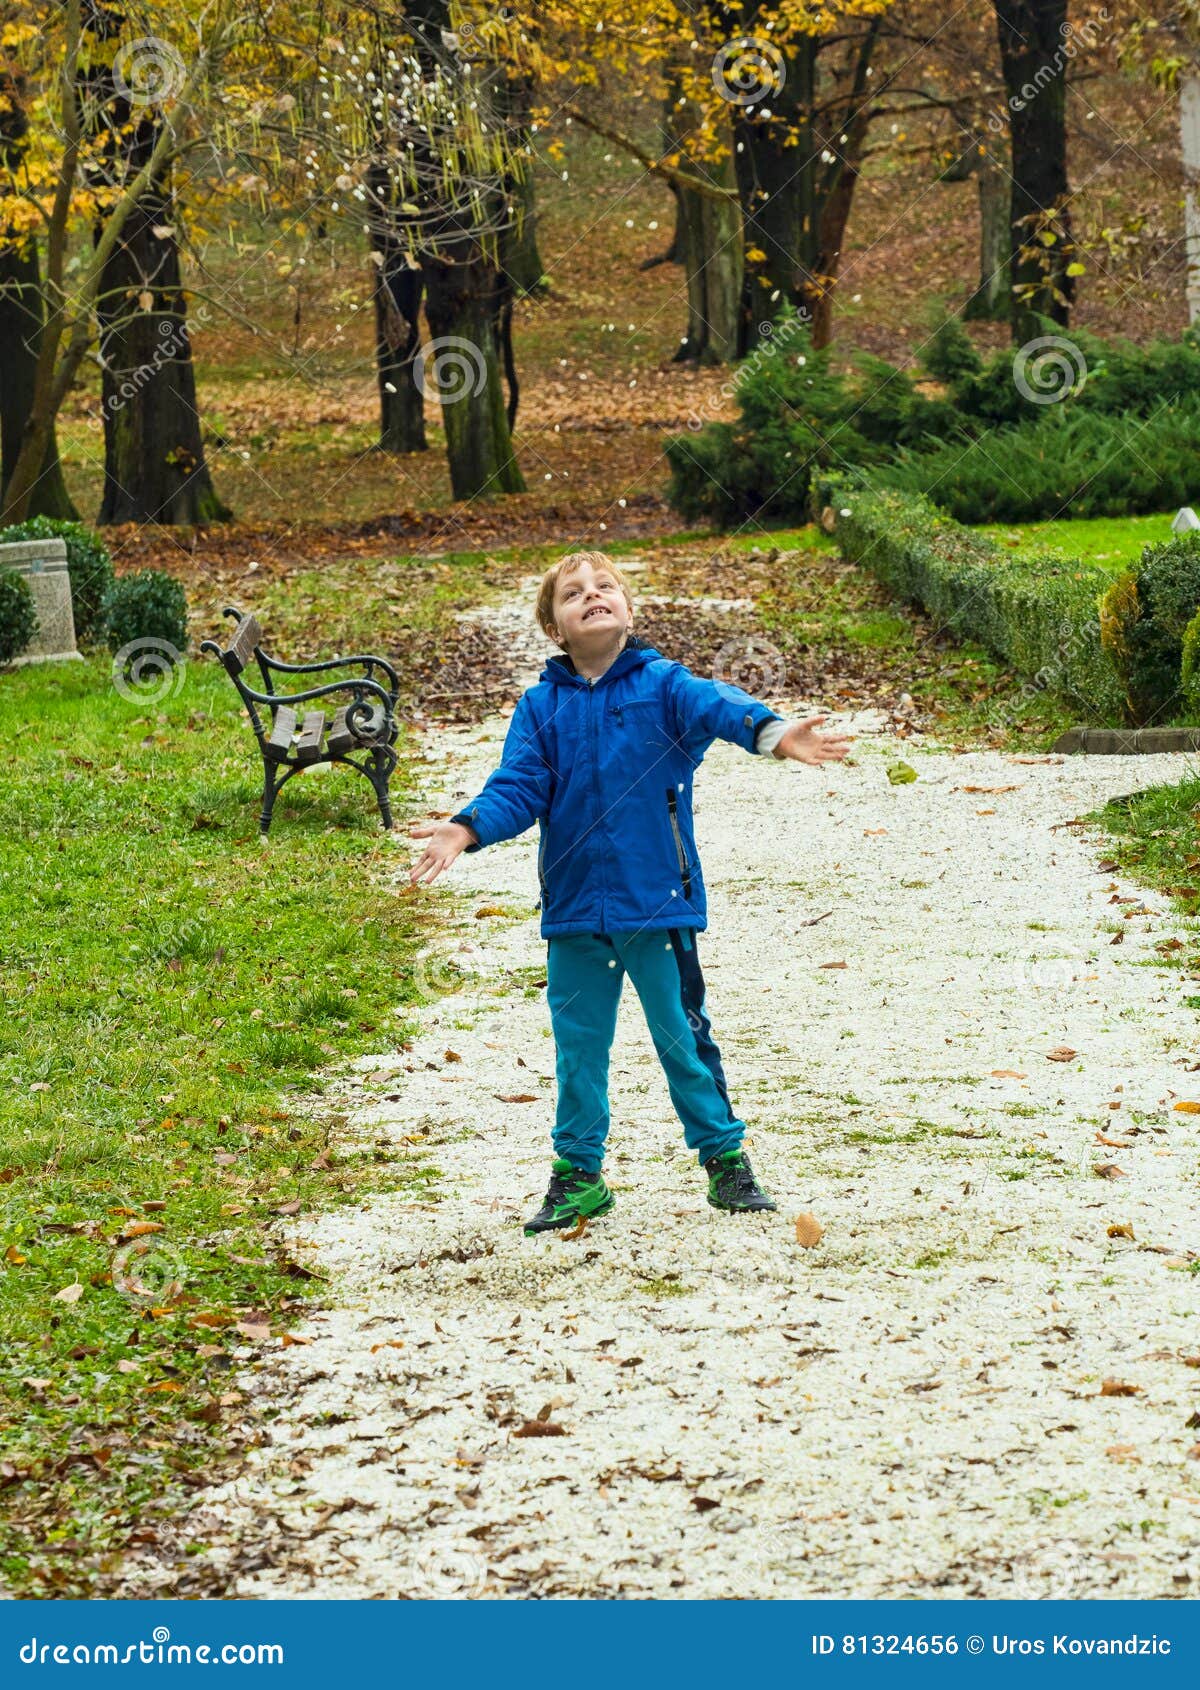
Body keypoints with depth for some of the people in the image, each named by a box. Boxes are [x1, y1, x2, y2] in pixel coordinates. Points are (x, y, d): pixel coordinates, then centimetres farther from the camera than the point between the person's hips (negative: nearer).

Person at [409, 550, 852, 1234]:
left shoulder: (663, 686, -3)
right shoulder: (541, 707, 4)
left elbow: (718, 706, -22)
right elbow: (518, 787, 0)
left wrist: (773, 733, -43)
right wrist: (466, 831, -20)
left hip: (656, 900, -2)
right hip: (573, 907, 3)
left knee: (681, 1036, 6)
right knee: (578, 1046, 11)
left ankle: (725, 1159, 21)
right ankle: (578, 1173, 23)